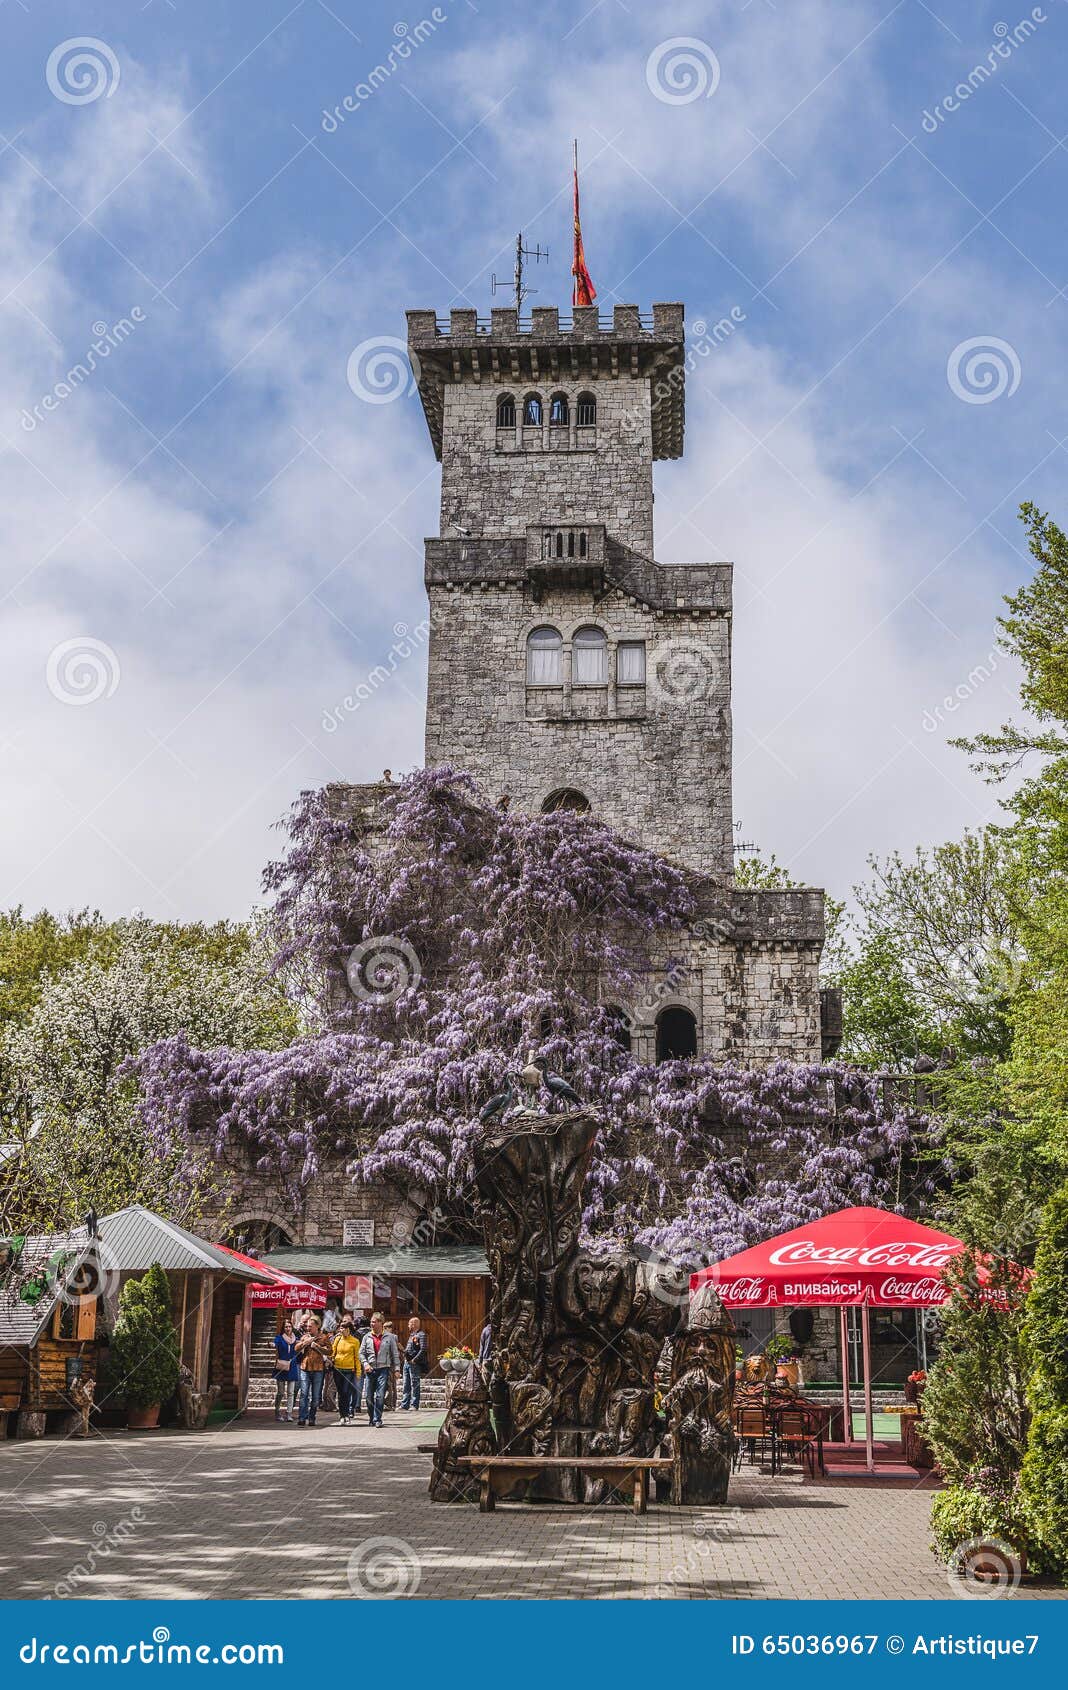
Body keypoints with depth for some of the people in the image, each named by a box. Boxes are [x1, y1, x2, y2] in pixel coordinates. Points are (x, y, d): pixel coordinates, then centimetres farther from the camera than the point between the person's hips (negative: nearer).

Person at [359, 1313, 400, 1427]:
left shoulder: (389, 1337, 4)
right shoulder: (367, 1337, 9)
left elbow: (395, 1354, 6)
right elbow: (361, 1353, 9)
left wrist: (396, 1368, 0)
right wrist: (365, 1364, -7)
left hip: (383, 1369, -2)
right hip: (370, 1369, 2)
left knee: (380, 1396, -10)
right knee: (369, 1396, 4)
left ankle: (377, 1419, -4)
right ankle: (372, 1418, 19)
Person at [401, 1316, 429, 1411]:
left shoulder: (421, 1335, -9)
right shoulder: (411, 1335, 19)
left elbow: (423, 1350, -18)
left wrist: (414, 1360, -20)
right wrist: (405, 1353, 9)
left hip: (415, 1364, -9)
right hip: (407, 1362, 9)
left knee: (415, 1385, -4)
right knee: (406, 1385, 11)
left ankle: (414, 1405, 0)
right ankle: (404, 1404, 15)